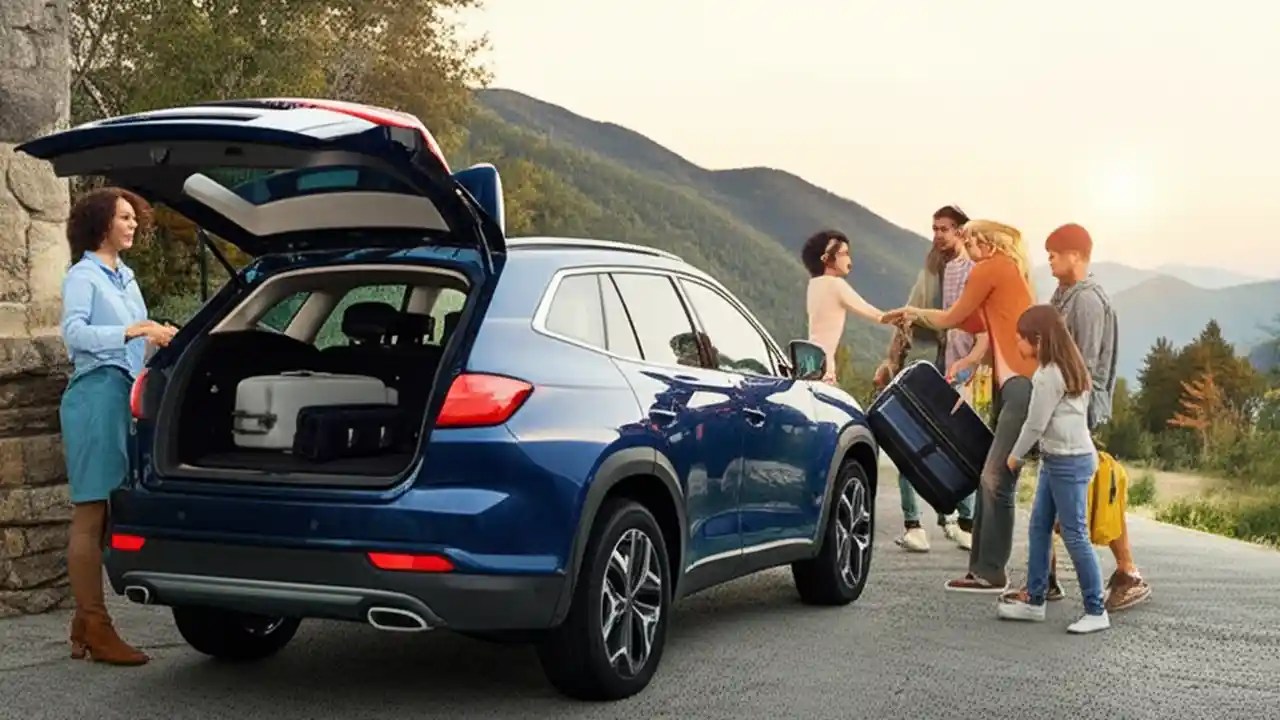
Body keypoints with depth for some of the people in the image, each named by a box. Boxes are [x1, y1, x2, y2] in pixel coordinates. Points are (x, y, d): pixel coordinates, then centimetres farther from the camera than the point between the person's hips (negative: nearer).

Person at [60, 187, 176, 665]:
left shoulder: (125, 277, 19)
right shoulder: (83, 276, -5)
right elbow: (74, 332, -21)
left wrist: (158, 338, 8)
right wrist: (132, 332, -31)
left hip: (125, 395, 8)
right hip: (96, 395, -8)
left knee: (103, 515, 8)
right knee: (90, 515, -6)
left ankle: (85, 626, 14)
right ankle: (95, 630, -3)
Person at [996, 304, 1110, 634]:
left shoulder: (1049, 375, -17)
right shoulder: (1067, 368, 11)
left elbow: (1035, 424, -14)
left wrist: (1015, 456, 1)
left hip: (1068, 462, -10)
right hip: (1056, 459, 10)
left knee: (1074, 535, -5)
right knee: (1039, 528, 13)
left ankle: (1096, 611, 1)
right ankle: (1035, 600, 19)